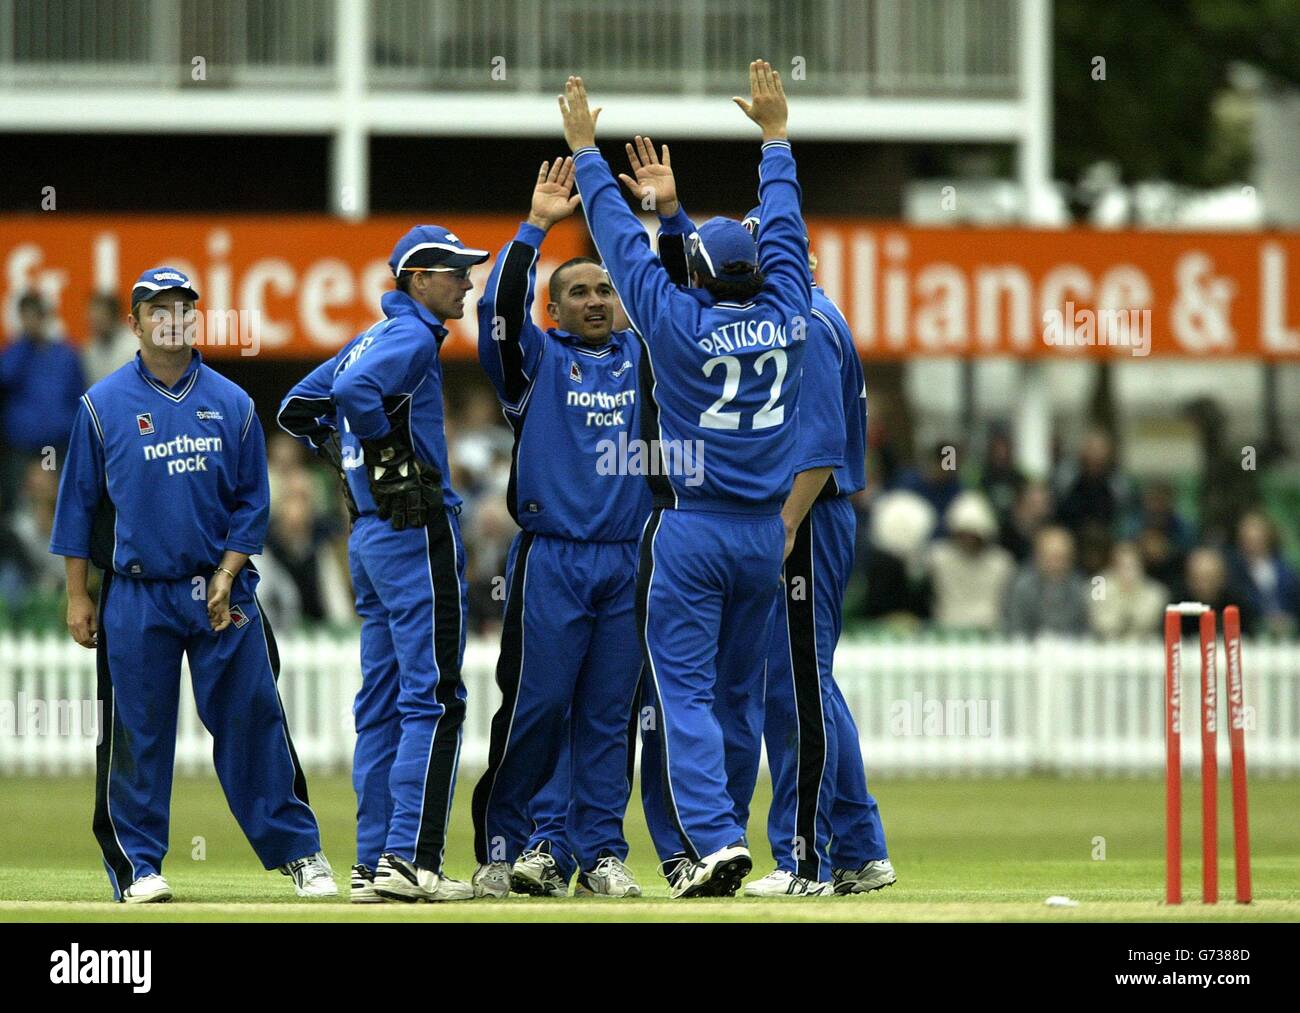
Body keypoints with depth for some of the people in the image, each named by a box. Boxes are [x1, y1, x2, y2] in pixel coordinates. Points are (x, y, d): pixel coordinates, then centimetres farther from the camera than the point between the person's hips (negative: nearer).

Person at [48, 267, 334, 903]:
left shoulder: (231, 404, 7)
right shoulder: (104, 406, 2)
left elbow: (251, 503, 8)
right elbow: (79, 504, 5)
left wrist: (227, 578, -4)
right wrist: (77, 596, 0)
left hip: (222, 593, 1)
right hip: (136, 597, -1)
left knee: (252, 721, 0)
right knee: (138, 733, 0)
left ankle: (299, 851, 7)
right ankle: (138, 863, 8)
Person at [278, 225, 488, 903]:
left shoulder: (373, 338, 18)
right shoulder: (412, 337, -10)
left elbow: (297, 408, 23)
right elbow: (355, 391, -28)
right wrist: (394, 453, -15)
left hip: (370, 532, 10)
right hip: (418, 531, -10)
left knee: (383, 704, 10)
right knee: (432, 697, -10)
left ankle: (373, 864, 10)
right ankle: (409, 860, -15)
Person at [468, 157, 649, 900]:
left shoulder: (644, 357, 16)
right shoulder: (536, 358, 7)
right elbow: (501, 307, -10)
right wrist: (537, 226, -16)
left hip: (630, 563, 3)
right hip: (552, 558, -3)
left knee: (609, 714, 5)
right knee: (535, 706, -5)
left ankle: (601, 852, 8)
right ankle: (509, 847, 2)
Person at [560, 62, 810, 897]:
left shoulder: (677, 321, -9)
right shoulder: (785, 317, 1)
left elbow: (621, 237, -2)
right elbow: (786, 226, 14)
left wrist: (587, 151, 9)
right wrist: (776, 136, 26)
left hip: (690, 530, -4)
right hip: (767, 532, 4)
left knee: (685, 689, -5)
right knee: (741, 693, 13)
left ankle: (714, 838, -19)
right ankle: (723, 843, 18)